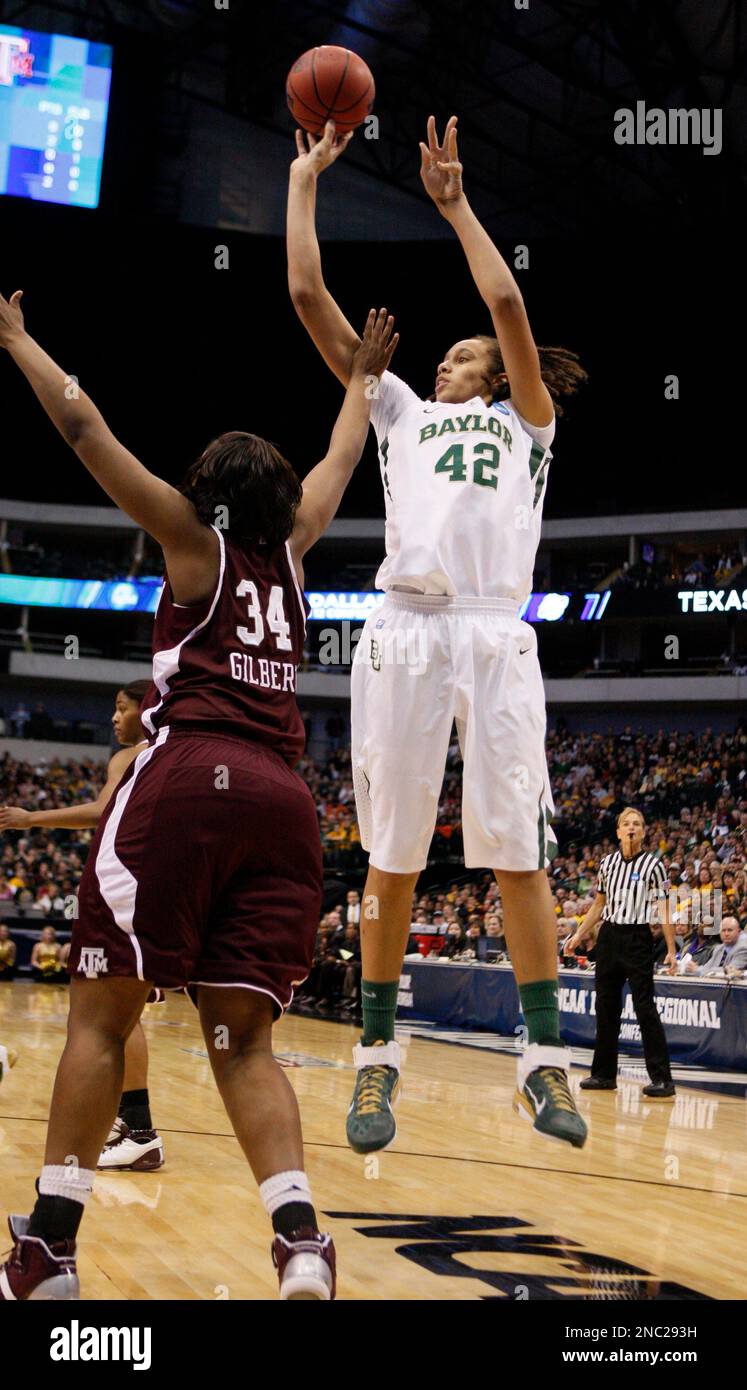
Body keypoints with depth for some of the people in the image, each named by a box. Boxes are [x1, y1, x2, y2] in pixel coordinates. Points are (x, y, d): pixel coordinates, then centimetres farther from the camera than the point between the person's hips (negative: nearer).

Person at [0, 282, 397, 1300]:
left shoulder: (194, 534, 10)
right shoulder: (291, 548, 21)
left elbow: (87, 430, 8)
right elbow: (341, 461, 38)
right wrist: (362, 375, 53)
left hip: (189, 774, -4)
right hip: (283, 796, 4)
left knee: (101, 1012, -1)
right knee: (242, 1036, 3)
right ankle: (299, 1238, -15)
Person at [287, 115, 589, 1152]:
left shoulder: (524, 422, 23)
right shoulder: (401, 410, 26)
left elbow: (507, 303, 7)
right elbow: (308, 295, 22)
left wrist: (455, 204, 13)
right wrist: (305, 179, 24)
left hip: (497, 633, -1)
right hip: (406, 631, 1)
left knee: (517, 850, -5)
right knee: (393, 854, 1)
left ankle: (544, 1061, 1)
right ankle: (378, 1057, 9)